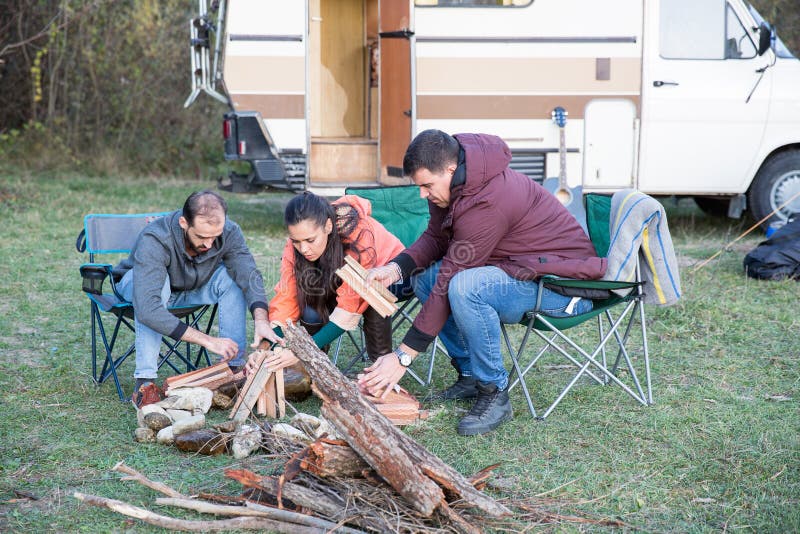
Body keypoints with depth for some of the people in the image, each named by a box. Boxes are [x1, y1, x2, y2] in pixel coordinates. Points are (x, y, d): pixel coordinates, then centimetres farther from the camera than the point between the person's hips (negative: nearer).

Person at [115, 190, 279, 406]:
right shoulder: (153, 241, -40)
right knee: (159, 283, -38)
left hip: (193, 287, 4)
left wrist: (261, 320, -54)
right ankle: (144, 382, -34)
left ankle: (234, 367, -19)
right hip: (136, 284, -4)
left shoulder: (228, 232, -26)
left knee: (232, 276, -24)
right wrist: (208, 341, -50)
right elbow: (147, 310, -49)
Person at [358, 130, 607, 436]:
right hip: (516, 269, 10)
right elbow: (435, 237, 12)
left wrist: (402, 357, -25)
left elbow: (450, 285, -29)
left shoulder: (488, 202, -30)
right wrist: (397, 268, -11)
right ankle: (471, 375, 7)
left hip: (563, 281, -10)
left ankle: (494, 394, -18)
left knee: (465, 287, -34)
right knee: (425, 276, 3)